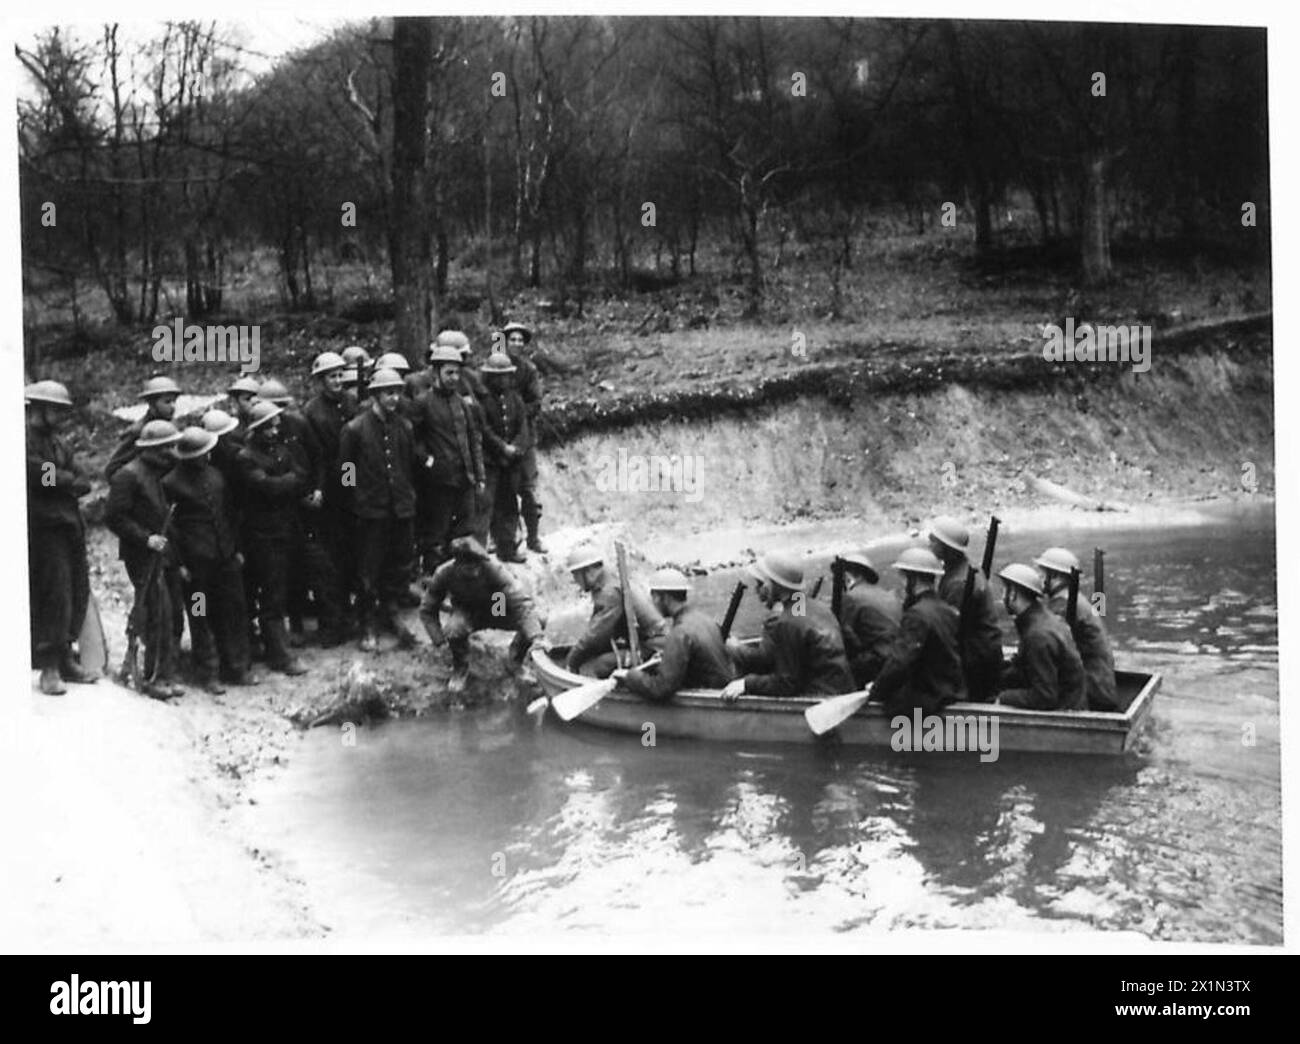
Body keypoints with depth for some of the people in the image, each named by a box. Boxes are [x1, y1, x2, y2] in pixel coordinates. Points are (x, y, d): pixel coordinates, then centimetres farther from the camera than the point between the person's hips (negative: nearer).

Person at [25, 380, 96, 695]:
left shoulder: (57, 442, 20)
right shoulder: (26, 440, -7)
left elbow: (83, 483, 11)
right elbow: (44, 476, -20)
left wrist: (60, 482, -8)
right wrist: (69, 480, -3)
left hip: (71, 526, 8)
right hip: (44, 530, -8)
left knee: (76, 595, 8)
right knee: (55, 595, -10)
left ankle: (65, 657, 19)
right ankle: (49, 668, -4)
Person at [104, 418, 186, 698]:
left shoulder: (163, 473, 16)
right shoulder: (128, 475, -10)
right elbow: (114, 517, -14)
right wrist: (146, 538, -20)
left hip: (167, 554, 8)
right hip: (144, 557, -8)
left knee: (174, 616, 6)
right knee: (159, 615, -12)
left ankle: (166, 675, 14)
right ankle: (154, 677, -5)